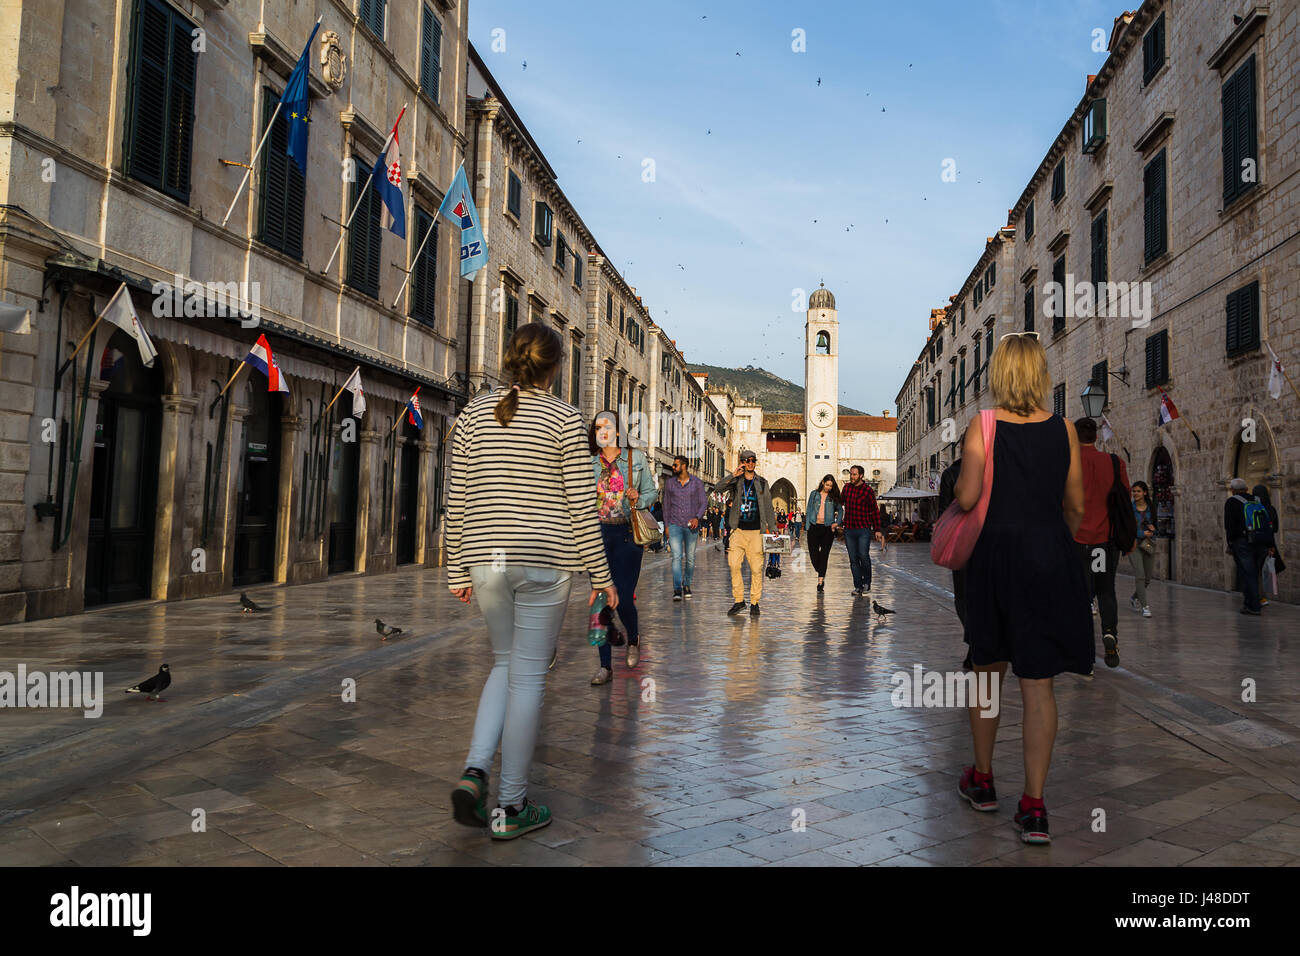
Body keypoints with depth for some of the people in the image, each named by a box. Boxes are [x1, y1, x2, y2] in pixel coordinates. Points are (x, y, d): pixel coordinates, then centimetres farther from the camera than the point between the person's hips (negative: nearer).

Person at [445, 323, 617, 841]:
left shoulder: (474, 413, 7)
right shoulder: (563, 418, -4)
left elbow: (457, 501, 6)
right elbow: (580, 506, -6)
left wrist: (457, 571, 13)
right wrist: (601, 574, 2)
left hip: (487, 561, 4)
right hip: (544, 563, -4)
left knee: (505, 663, 21)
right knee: (528, 676, 4)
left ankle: (474, 770, 4)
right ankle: (512, 808, 13)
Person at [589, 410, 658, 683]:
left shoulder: (636, 458, 6)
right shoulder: (589, 462, 9)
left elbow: (652, 492, 10)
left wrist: (638, 499, -10)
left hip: (627, 533, -2)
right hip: (597, 534, 2)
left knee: (623, 597, -7)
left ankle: (633, 640, 28)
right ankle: (605, 665, 8)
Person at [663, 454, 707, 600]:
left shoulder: (697, 482, 1)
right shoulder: (669, 483, 5)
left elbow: (704, 502, 1)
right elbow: (666, 504, 11)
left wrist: (697, 517, -15)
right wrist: (666, 525, 9)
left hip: (691, 525, 0)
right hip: (675, 525, 0)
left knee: (690, 558, 7)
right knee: (677, 557, -12)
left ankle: (687, 585, 24)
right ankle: (677, 590, -13)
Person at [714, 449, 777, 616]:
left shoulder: (762, 482, 11)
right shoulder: (736, 481, 9)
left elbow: (768, 507, 12)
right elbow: (718, 489, -7)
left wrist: (772, 529, 6)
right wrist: (733, 476, -16)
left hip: (756, 532, 0)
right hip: (738, 530, 0)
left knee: (756, 568, -3)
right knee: (733, 565, -7)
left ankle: (754, 603, 7)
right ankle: (739, 600, 4)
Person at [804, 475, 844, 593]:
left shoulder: (834, 496, 7)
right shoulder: (814, 494, 8)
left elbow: (840, 510, 14)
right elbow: (809, 510, 9)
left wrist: (838, 522, -2)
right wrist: (808, 526, 1)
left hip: (828, 528, -1)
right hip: (815, 526, 1)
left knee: (824, 555, -2)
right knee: (813, 554, -1)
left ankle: (820, 581, 2)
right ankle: (821, 575, 25)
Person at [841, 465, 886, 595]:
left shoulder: (868, 490, -2)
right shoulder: (846, 488, 8)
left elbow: (875, 511, 4)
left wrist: (877, 530, 2)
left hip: (864, 530, -4)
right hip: (848, 530, 4)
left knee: (863, 556, -14)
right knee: (853, 559, 3)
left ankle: (867, 582, 7)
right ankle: (858, 586, 10)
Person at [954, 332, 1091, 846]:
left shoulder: (981, 428, -7)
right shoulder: (1063, 430, 0)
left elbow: (967, 498, -13)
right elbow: (1075, 505, 6)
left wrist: (957, 481, 9)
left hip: (995, 556, -1)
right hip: (1049, 560, 1)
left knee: (987, 669, 17)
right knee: (1038, 683, 4)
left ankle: (982, 781, 29)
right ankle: (1033, 807, 6)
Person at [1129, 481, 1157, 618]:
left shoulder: (1151, 509, 8)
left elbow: (1156, 527, 16)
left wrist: (1153, 528, -7)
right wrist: (1142, 533, -12)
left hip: (1149, 544, 4)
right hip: (1134, 544, -4)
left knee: (1147, 578, 7)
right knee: (1140, 576, -15)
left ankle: (1134, 599, 32)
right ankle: (1145, 607, -12)